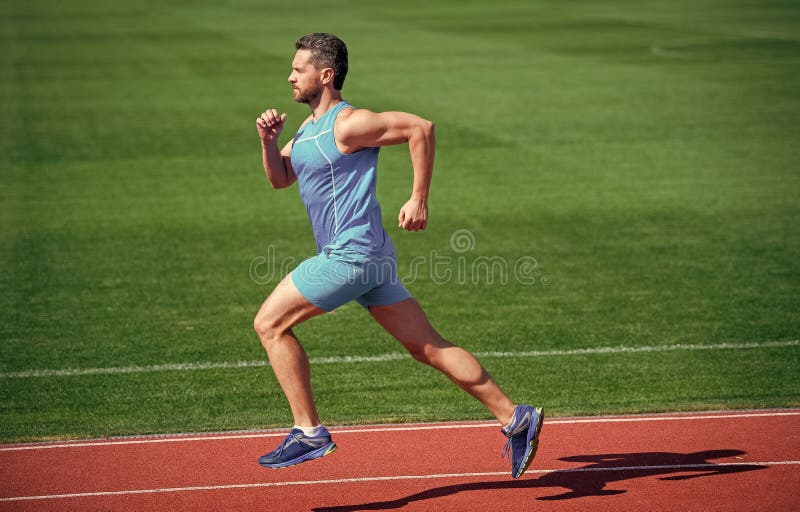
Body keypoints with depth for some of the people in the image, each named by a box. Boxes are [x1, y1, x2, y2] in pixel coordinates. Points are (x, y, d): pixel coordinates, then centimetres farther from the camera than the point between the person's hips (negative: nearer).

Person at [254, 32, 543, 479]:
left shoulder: (347, 124, -13)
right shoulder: (311, 127, 16)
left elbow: (420, 127, -17)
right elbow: (280, 178, 24)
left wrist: (420, 200, -16)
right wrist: (269, 142, 5)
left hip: (351, 254, -9)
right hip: (369, 258, 9)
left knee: (269, 323, -2)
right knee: (429, 347, 7)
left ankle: (310, 433, -1)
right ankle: (515, 418, 8)